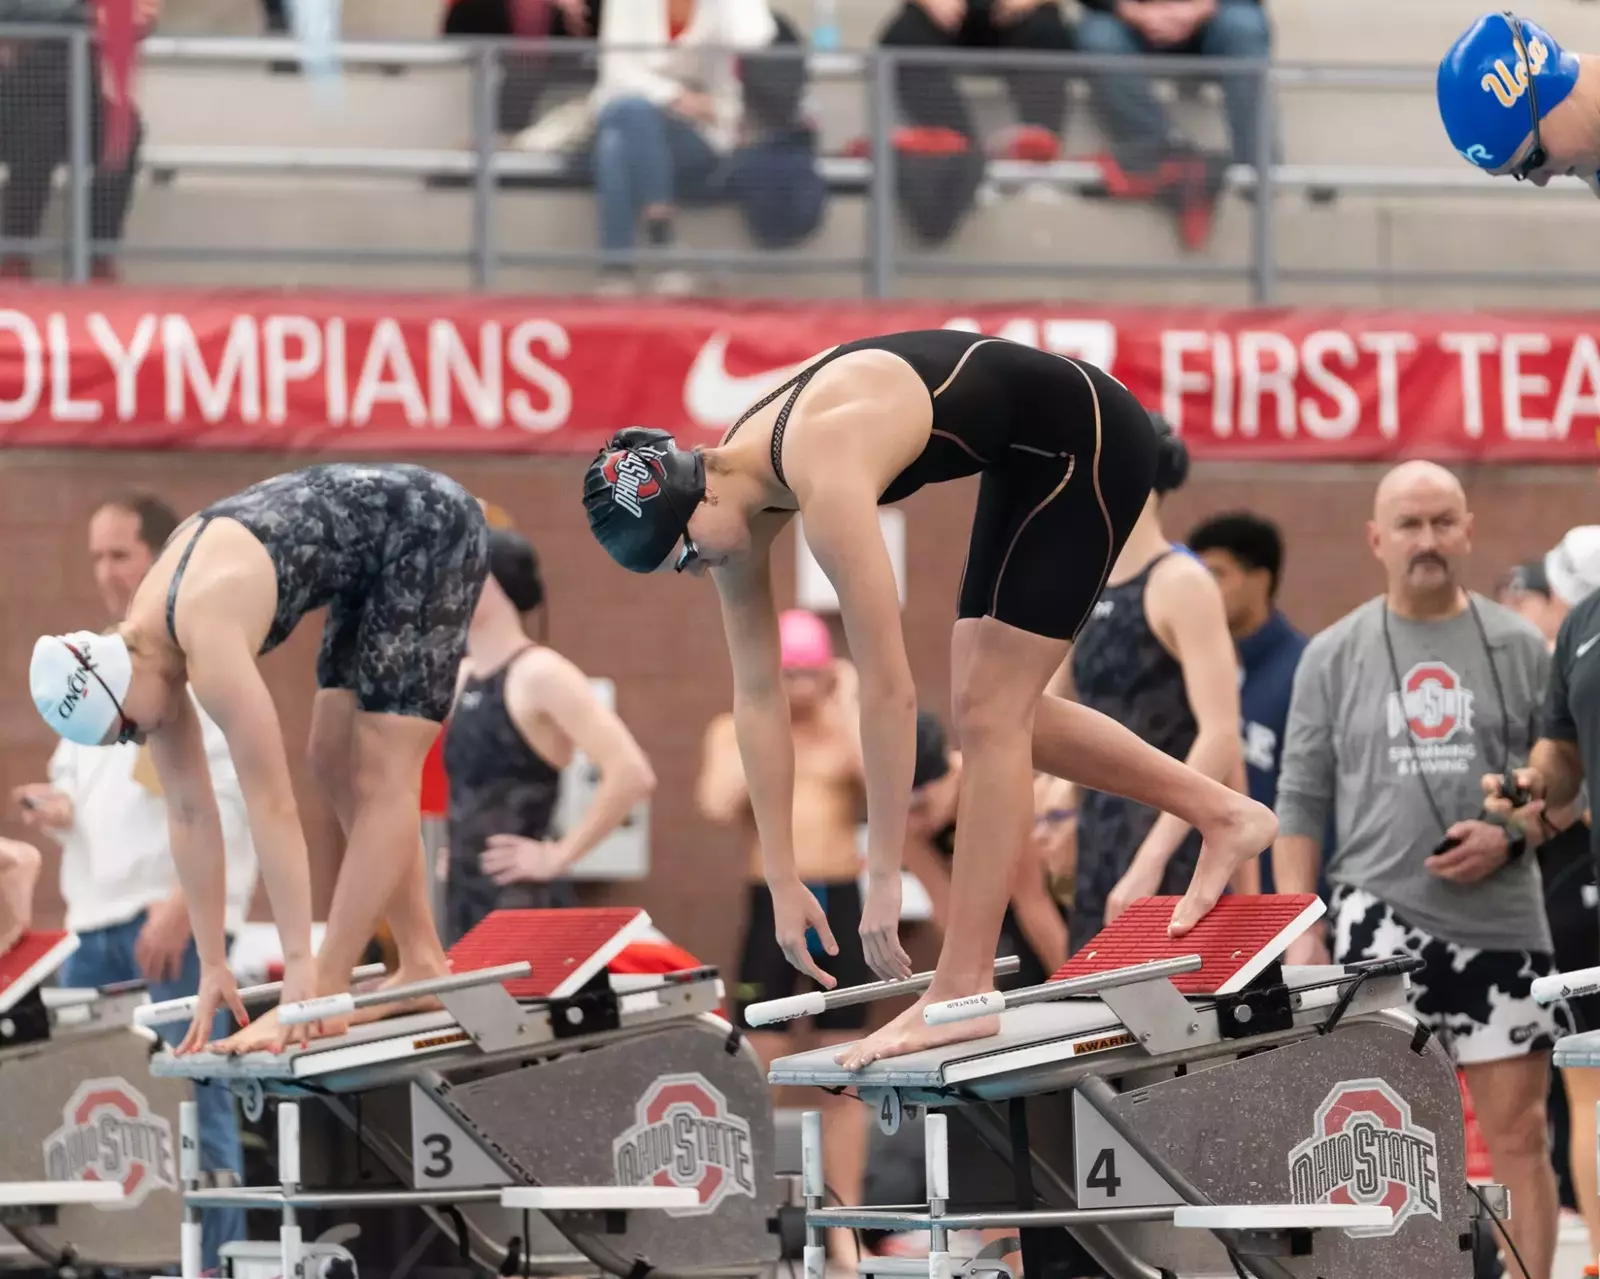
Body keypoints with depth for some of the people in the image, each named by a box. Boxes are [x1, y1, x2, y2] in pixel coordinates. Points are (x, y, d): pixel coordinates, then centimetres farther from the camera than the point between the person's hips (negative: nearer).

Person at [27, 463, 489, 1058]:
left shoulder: (209, 640, -30)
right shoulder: (145, 642, -4)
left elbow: (271, 805, -32)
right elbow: (189, 814, 0)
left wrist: (301, 965, -33)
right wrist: (213, 967, 0)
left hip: (430, 531, -9)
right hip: (380, 556, 9)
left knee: (381, 775, -10)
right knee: (335, 761, 10)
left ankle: (326, 993, -11)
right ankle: (422, 966, 14)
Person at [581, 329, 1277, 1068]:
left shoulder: (823, 481, -33)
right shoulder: (734, 485, -7)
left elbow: (888, 691, -33)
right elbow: (757, 696, -1)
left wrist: (883, 879, -29)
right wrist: (783, 882, 0)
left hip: (1088, 444, -9)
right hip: (1030, 459, 9)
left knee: (988, 711, -11)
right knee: (1000, 712, 12)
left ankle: (963, 992, -7)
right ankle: (1223, 816, 25)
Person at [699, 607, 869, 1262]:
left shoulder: (850, 727, 5)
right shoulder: (733, 731, 4)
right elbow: (718, 805, -13)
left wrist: (852, 713, -10)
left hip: (841, 905, 1)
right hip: (772, 905, -1)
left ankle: (844, 1228, 10)